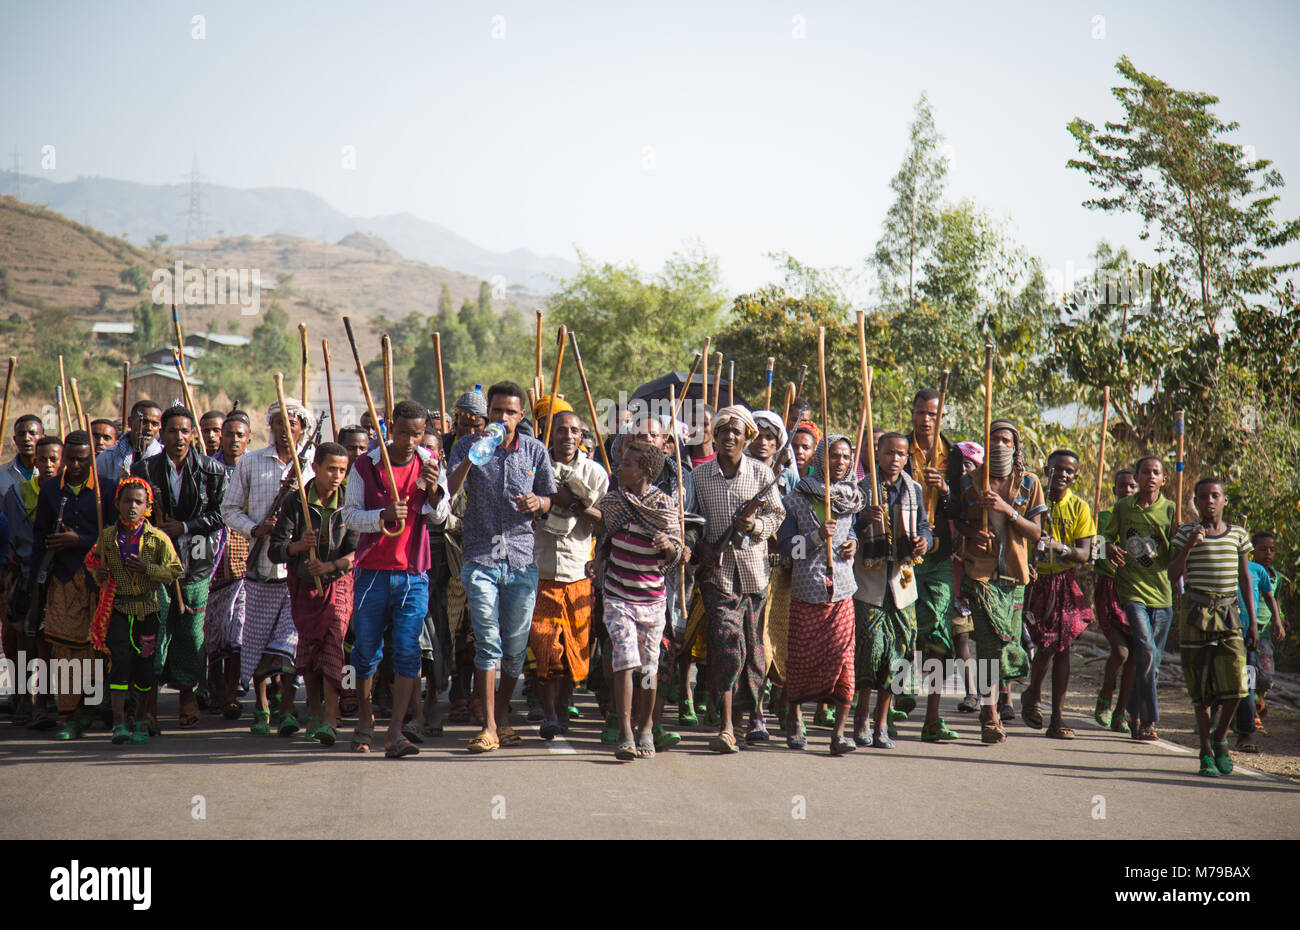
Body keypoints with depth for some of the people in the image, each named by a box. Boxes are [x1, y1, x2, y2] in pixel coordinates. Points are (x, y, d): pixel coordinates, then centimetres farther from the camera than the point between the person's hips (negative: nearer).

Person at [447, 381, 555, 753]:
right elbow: (449, 492, -10)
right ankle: (489, 726, -10)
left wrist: (537, 503, -8)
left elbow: (548, 501, 16)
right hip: (481, 556, -2)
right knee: (487, 641, -10)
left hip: (522, 558, 2)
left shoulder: (535, 451, 8)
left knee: (516, 645, 7)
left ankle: (503, 715, 25)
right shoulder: (468, 445, 3)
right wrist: (471, 460, -26)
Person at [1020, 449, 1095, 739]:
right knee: (1047, 645, -11)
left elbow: (1084, 554, -3)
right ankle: (1033, 693, 19)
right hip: (1035, 581, -2)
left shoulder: (1079, 508, 3)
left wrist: (1059, 546, -22)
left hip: (1065, 583, 2)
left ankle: (1057, 718, 4)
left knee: (1062, 647, -2)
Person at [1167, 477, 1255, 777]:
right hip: (1196, 612, -2)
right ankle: (1206, 753, 6)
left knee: (1235, 684, -9)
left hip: (1229, 611, 2)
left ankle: (1220, 738, 16)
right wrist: (1189, 545, -19)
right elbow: (1173, 573, -5)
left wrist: (1252, 621, 11)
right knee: (1200, 685, -2)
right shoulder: (1186, 533, 4)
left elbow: (1245, 580, 14)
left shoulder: (1238, 534, 10)